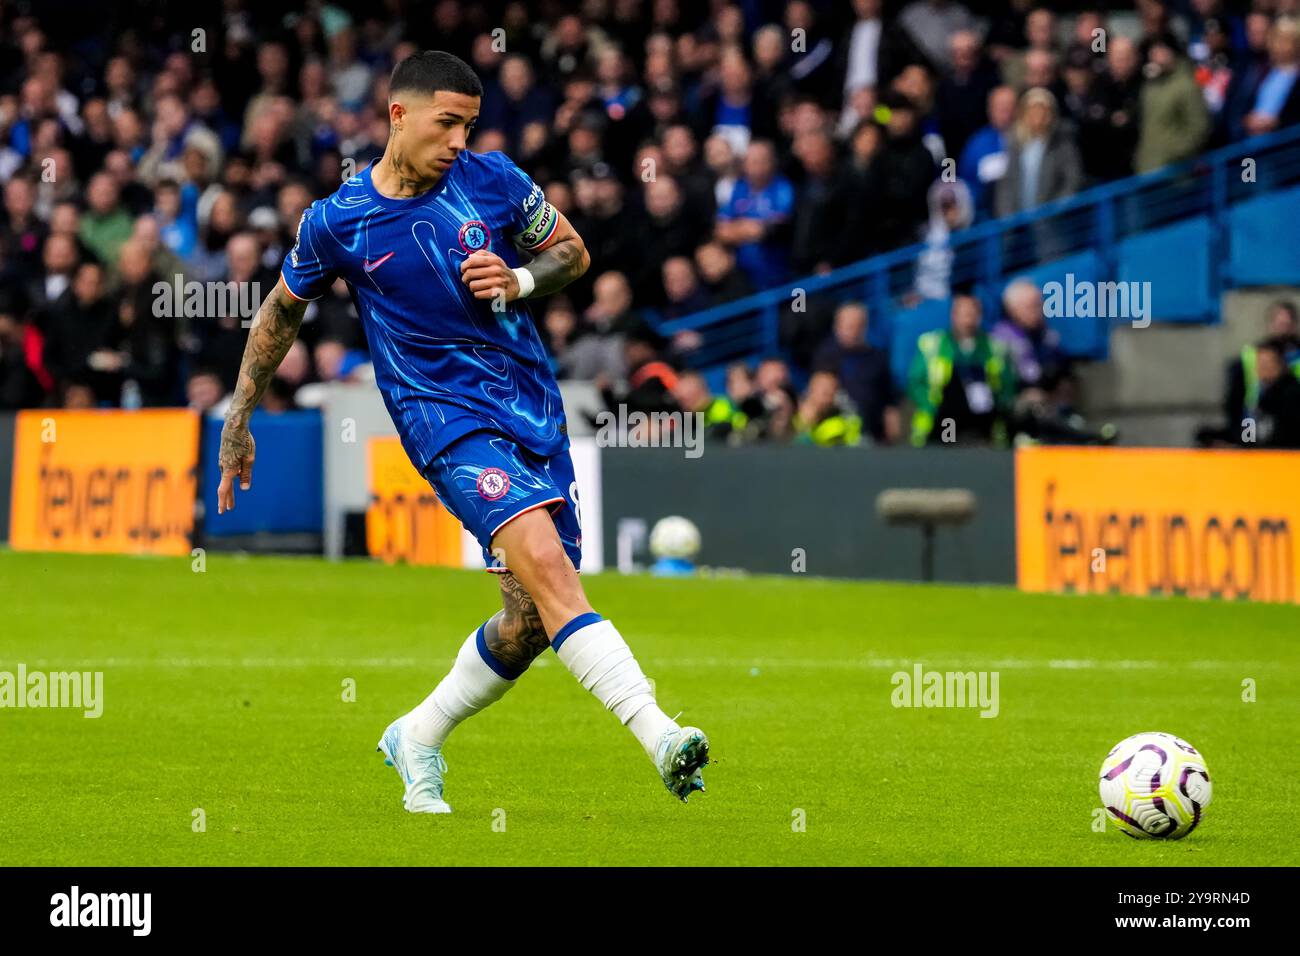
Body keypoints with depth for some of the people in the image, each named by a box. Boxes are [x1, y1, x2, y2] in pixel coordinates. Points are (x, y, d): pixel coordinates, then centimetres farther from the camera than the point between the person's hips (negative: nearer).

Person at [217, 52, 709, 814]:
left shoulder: (493, 180, 3)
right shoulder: (337, 223, -1)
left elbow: (574, 252, 16)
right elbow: (282, 314, 15)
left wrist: (520, 282, -6)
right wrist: (239, 421, 19)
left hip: (534, 407, 4)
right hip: (446, 418, -4)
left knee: (530, 622, 1)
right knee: (545, 561, -27)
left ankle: (418, 739, 27)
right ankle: (660, 737, -38)